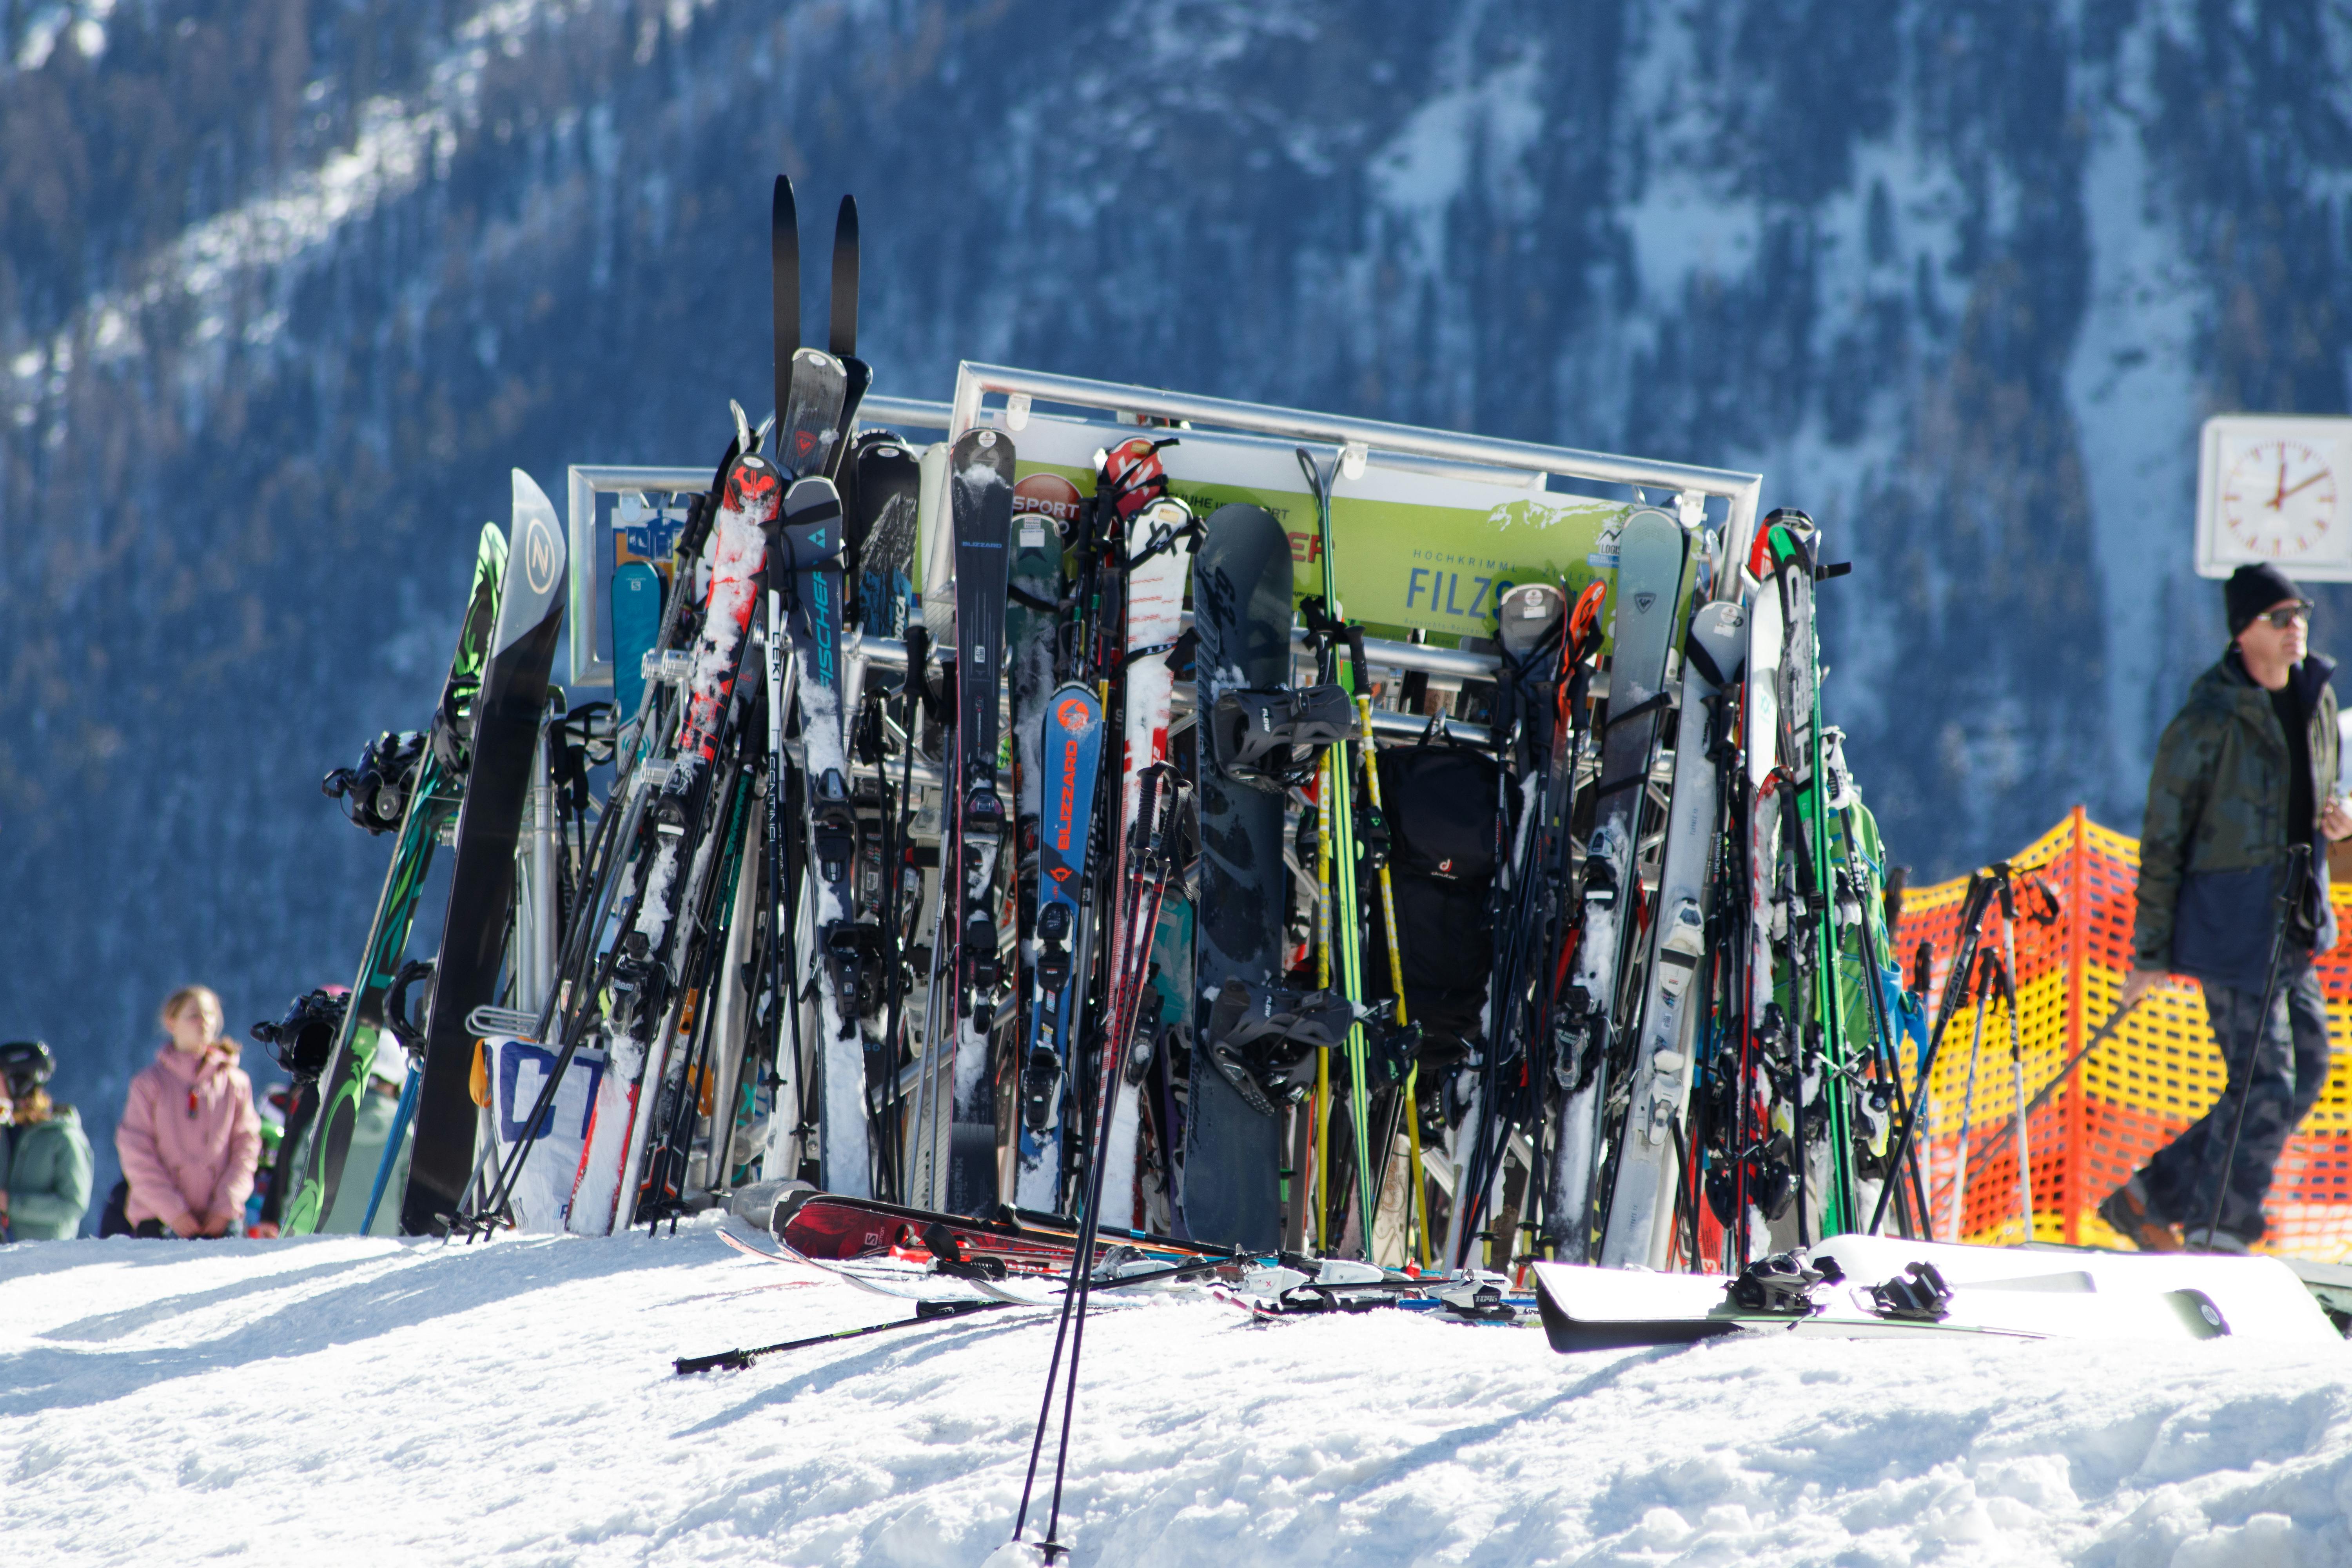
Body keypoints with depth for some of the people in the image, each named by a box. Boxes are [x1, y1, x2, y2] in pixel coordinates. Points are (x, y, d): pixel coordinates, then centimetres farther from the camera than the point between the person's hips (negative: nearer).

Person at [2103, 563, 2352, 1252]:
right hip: (2232, 928, -8)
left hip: (2295, 930, 8)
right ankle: (2219, 1238, 5)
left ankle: (2151, 1199, 20)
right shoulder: (2210, 719, -14)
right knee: (2264, 1085, -9)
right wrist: (2151, 952, -10)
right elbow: (2164, 839, -10)